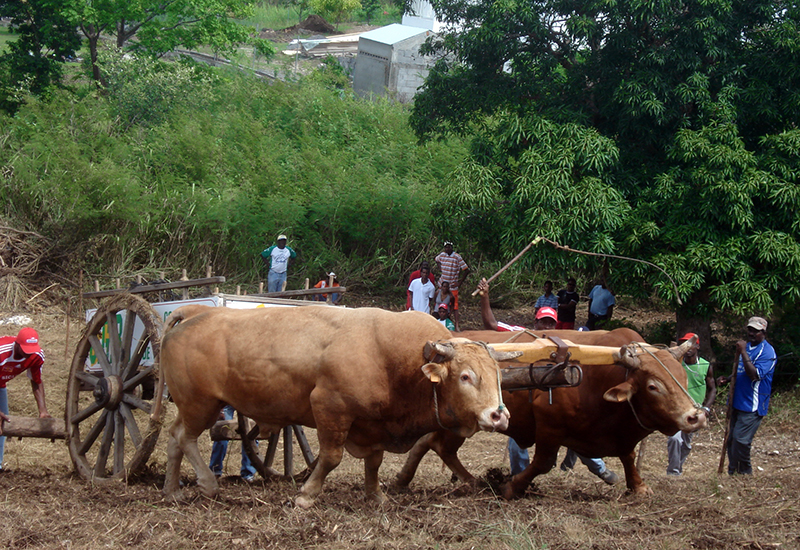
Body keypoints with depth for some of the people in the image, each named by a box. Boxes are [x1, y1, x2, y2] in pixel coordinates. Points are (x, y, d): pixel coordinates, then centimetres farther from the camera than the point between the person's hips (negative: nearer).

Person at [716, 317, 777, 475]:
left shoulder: (767, 352, -12)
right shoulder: (747, 346, 15)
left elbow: (755, 374, -25)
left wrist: (743, 353, -26)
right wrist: (728, 379, 8)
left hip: (752, 406, -8)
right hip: (737, 402, 8)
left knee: (740, 440, -14)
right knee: (731, 439, 10)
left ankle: (745, 472, 1)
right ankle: (733, 473, 20)